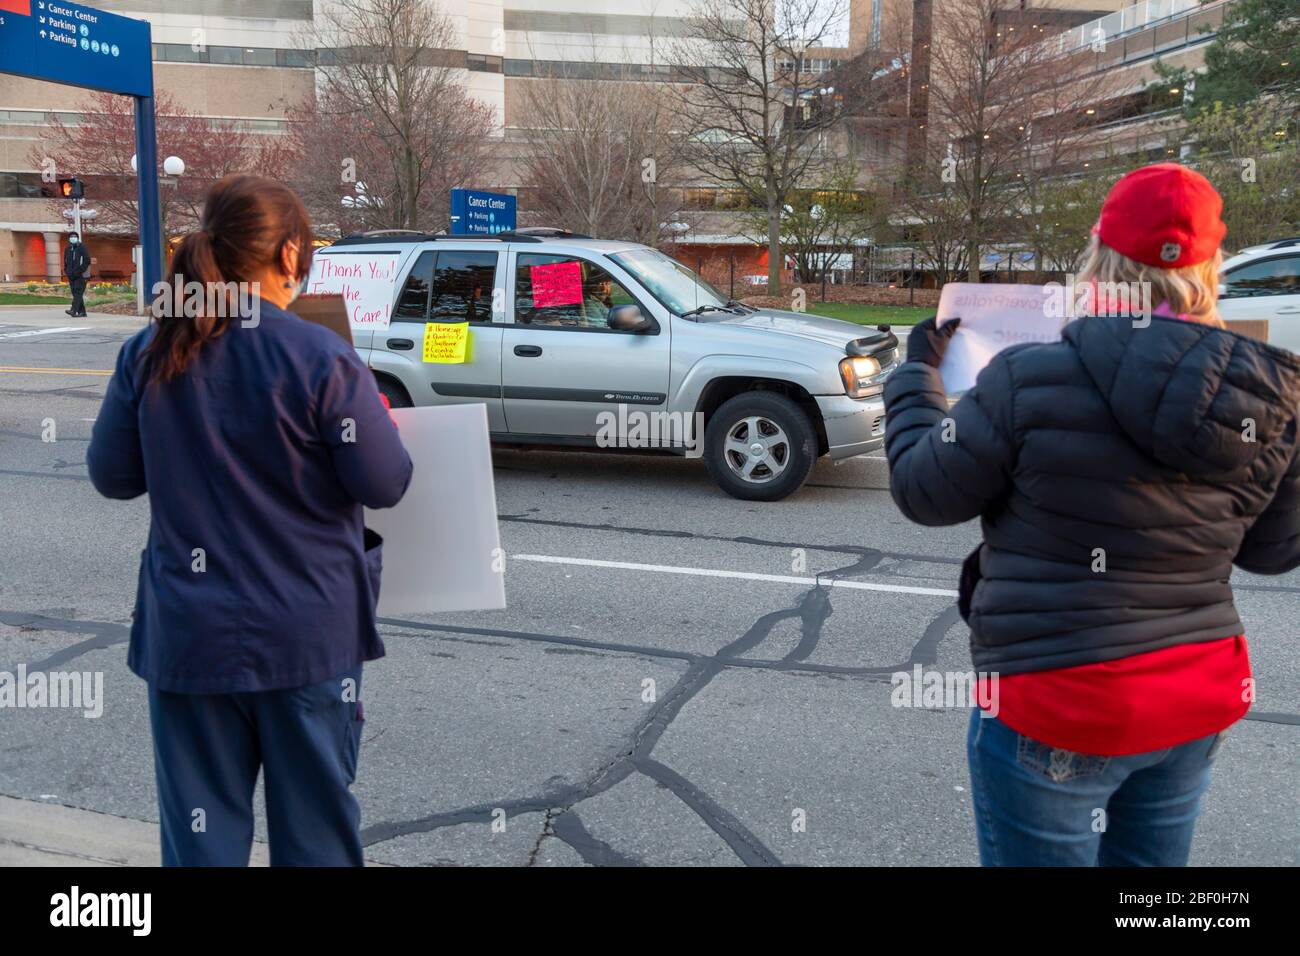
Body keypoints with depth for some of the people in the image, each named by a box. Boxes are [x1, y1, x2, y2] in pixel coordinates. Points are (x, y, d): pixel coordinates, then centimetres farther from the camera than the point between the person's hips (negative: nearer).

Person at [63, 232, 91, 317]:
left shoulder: (82, 248, -2)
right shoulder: (67, 249, 15)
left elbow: (87, 261, -7)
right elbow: (65, 262, 25)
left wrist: (80, 270, -13)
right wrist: (66, 271, 10)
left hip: (80, 275, -7)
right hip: (71, 276, 7)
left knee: (78, 292, -15)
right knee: (75, 293, 6)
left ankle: (74, 310, -25)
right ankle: (82, 311, 10)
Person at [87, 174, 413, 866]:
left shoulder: (148, 355, -2)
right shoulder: (320, 358, -15)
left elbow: (111, 475, 7)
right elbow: (385, 485, -11)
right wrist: (375, 417, 7)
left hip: (188, 635, 3)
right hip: (307, 637, -3)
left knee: (201, 832, 15)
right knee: (316, 823, 15)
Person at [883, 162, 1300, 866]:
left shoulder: (1034, 380, -20)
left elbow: (924, 492, -7)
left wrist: (917, 372, 7)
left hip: (1058, 708, -5)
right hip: (1202, 698, 6)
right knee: (1147, 878, 25)